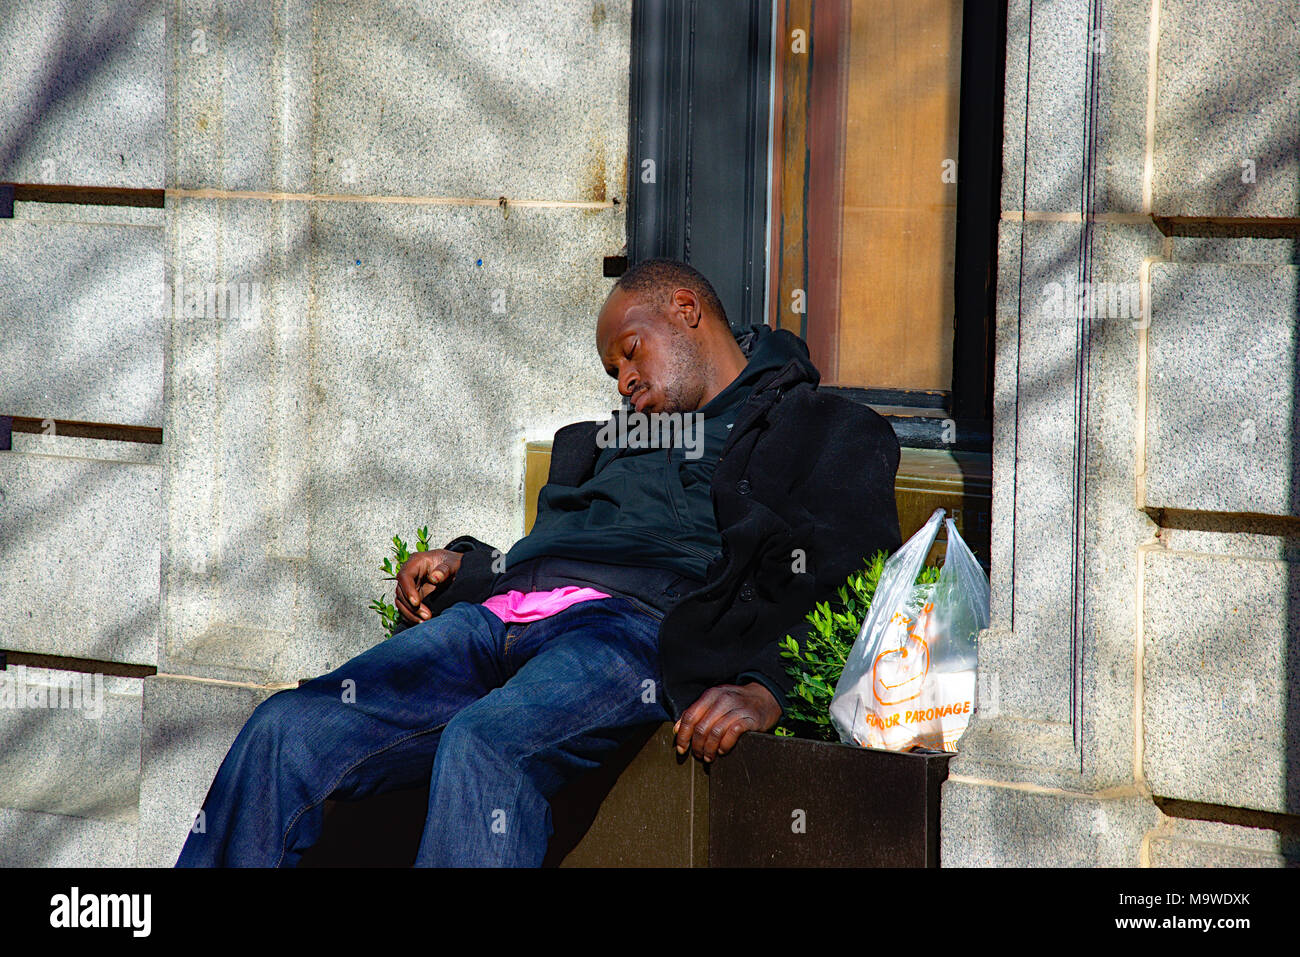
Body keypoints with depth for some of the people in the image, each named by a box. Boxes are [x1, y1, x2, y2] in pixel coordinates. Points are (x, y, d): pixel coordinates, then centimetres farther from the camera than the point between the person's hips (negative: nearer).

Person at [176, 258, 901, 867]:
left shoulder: (827, 431, 16)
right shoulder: (617, 438, 40)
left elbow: (846, 591, -1)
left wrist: (767, 687, -19)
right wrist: (461, 564, 17)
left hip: (637, 627, -6)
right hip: (498, 617, 7)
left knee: (485, 742, -39)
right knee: (286, 731, -17)